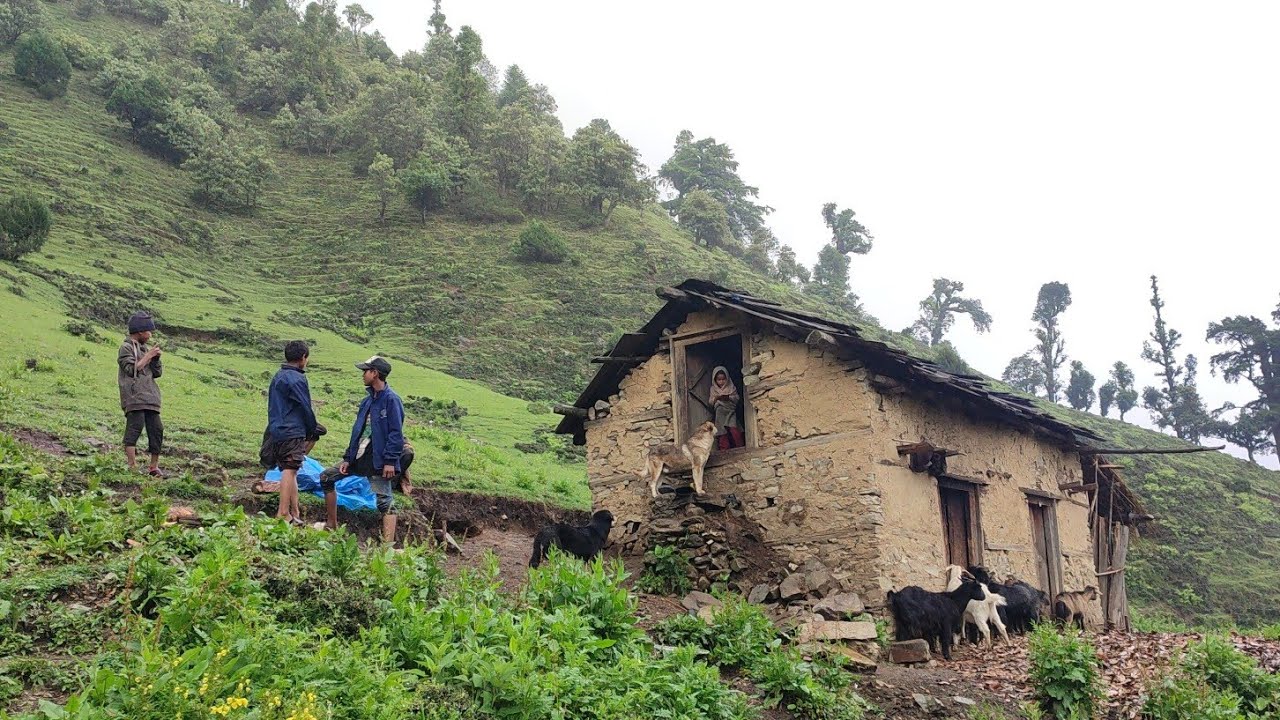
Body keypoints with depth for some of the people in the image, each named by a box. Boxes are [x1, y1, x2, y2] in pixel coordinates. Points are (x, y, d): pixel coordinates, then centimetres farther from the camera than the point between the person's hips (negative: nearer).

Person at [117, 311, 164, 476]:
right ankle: (132, 465, -18)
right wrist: (148, 356, -7)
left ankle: (154, 466, 11)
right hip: (134, 397, -8)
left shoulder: (144, 348, 23)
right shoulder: (126, 348, 1)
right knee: (135, 426, -15)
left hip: (150, 398, 8)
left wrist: (156, 358, 3)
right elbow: (132, 369, -11)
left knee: (157, 429, 4)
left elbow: (158, 373, 20)